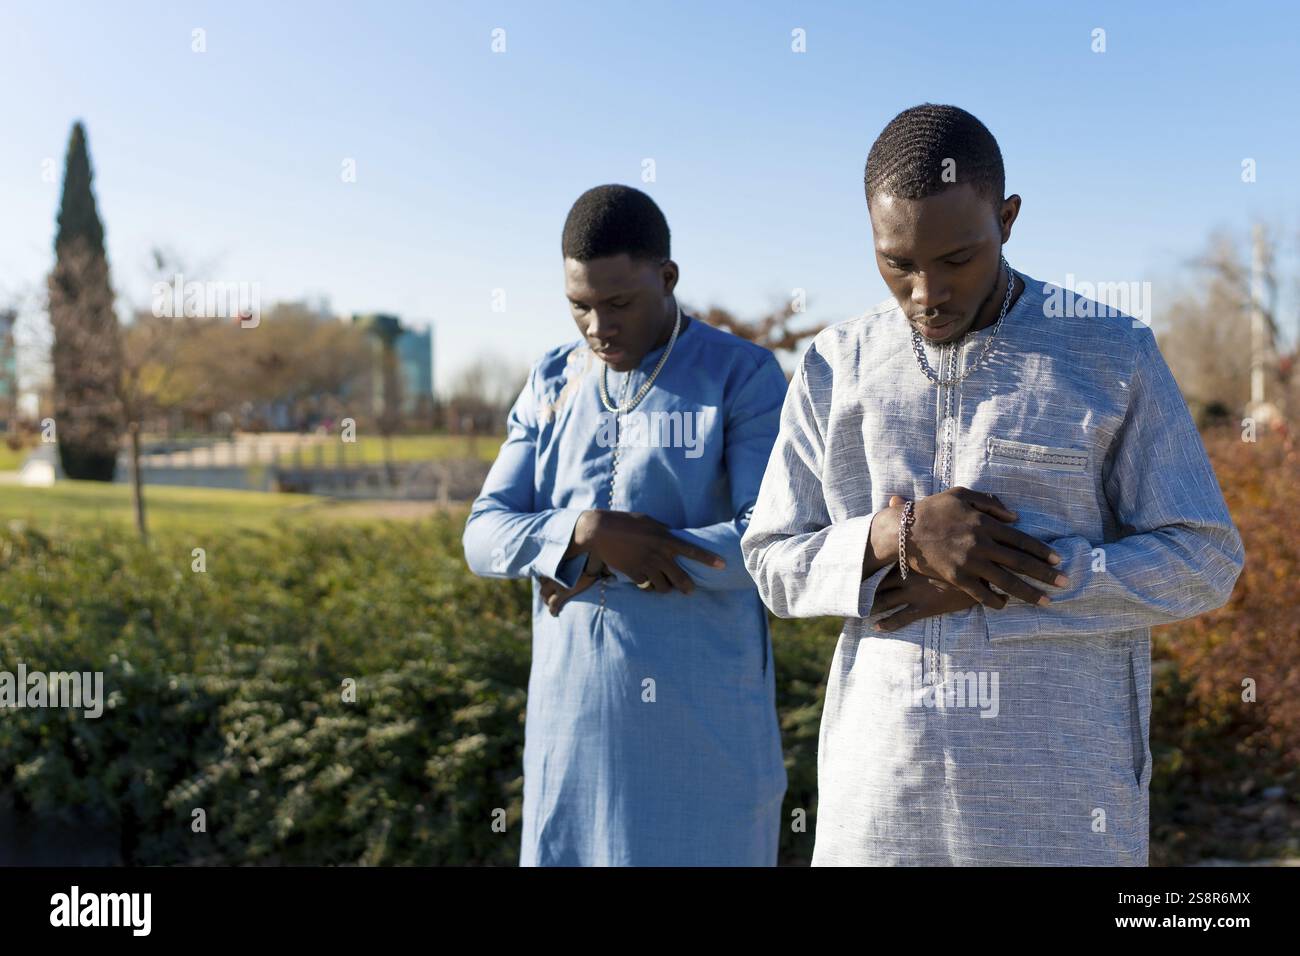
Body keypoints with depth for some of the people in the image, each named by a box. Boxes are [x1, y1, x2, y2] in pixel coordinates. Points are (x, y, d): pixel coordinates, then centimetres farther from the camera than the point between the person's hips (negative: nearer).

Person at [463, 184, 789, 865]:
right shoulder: (550, 385, 8)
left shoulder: (745, 376, -5)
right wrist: (585, 531, -18)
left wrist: (598, 561, -15)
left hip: (705, 716, -4)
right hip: (572, 713, 4)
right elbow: (486, 539, 3)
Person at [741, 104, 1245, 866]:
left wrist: (997, 583, -14)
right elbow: (776, 565, 5)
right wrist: (896, 537, -15)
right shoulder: (836, 370, 4)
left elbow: (1201, 564, -4)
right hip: (884, 777, 2)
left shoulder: (1114, 358, -3)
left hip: (1059, 777, -2)